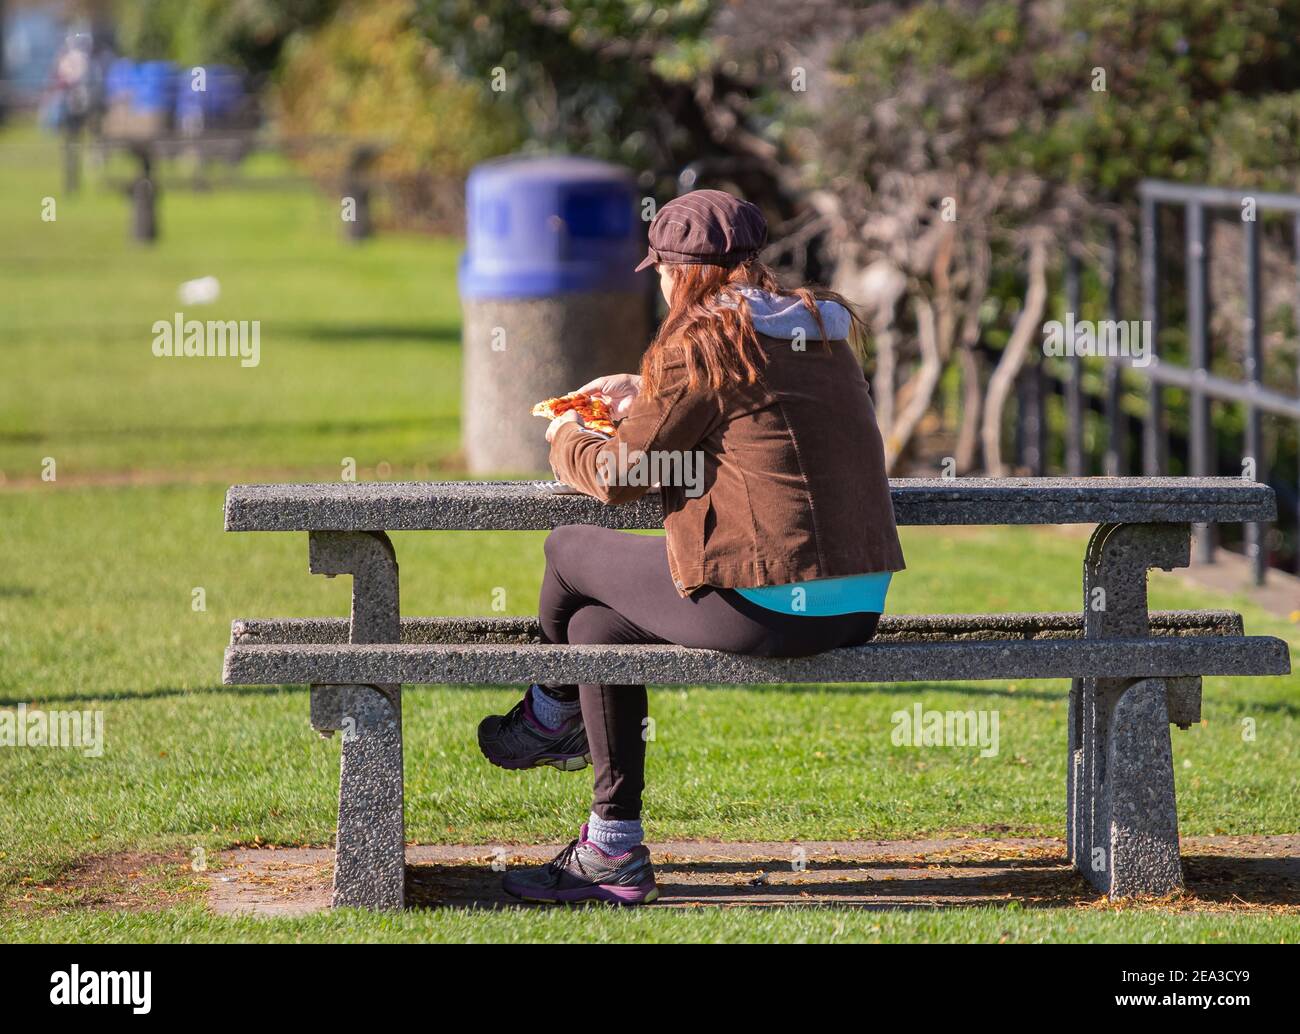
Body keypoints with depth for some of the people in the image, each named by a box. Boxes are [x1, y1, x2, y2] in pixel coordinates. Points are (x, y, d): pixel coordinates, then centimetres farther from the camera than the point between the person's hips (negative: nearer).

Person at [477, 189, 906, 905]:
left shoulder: (702, 344, -10)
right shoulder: (822, 329, 13)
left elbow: (619, 476, -4)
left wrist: (566, 440, 18)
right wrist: (642, 396, 37)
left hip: (763, 607, -8)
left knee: (568, 551, 14)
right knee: (595, 624, 22)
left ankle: (549, 719, 43)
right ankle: (613, 852, 25)